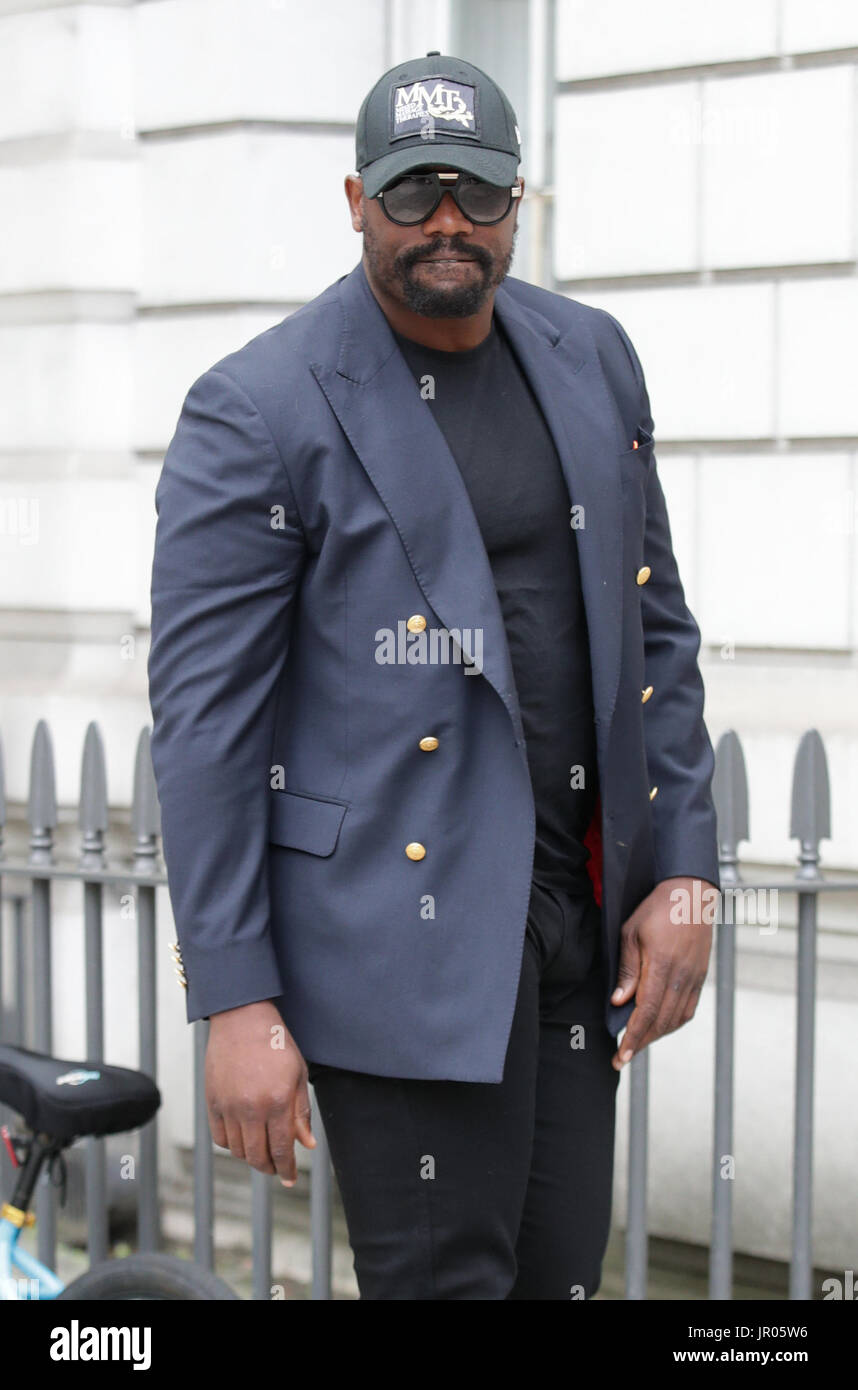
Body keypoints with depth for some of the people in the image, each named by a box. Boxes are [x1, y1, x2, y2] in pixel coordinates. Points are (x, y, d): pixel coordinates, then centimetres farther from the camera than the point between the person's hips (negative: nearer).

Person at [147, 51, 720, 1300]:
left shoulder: (591, 359, 9)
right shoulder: (258, 412, -10)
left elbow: (655, 624, 14)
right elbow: (205, 715, -11)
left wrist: (684, 872, 6)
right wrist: (235, 1001, -14)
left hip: (581, 916, 6)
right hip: (404, 934, -6)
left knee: (560, 1276, 11)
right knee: (447, 1279, -4)